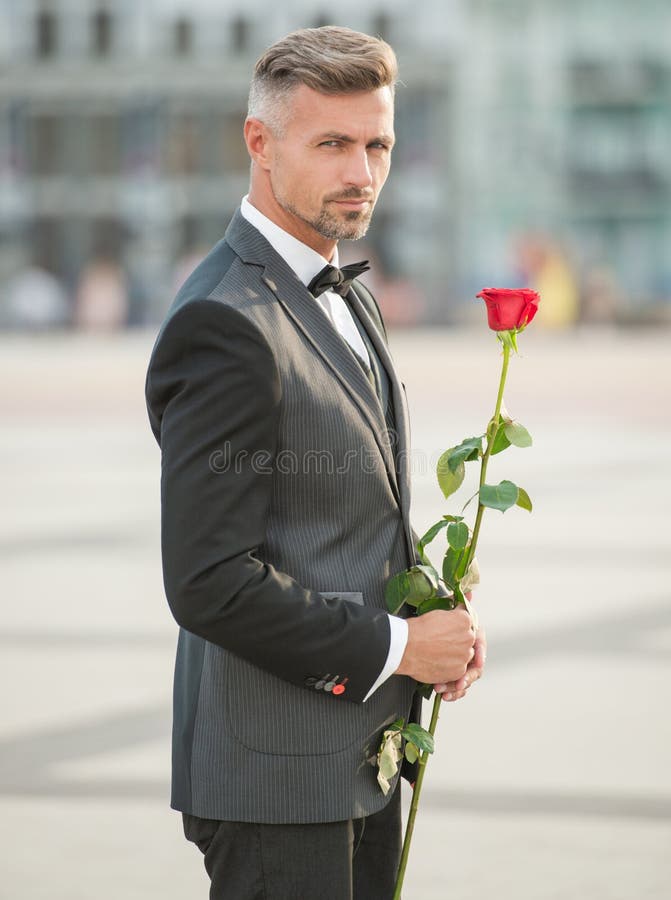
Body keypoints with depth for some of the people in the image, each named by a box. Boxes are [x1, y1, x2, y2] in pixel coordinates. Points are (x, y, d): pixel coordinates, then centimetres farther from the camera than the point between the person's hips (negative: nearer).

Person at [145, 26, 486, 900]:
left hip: (363, 757, 9)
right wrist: (394, 646, -15)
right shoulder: (224, 324, -19)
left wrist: (439, 626, 3)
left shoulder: (346, 298, 13)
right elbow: (209, 582, -23)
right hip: (276, 776, -9)